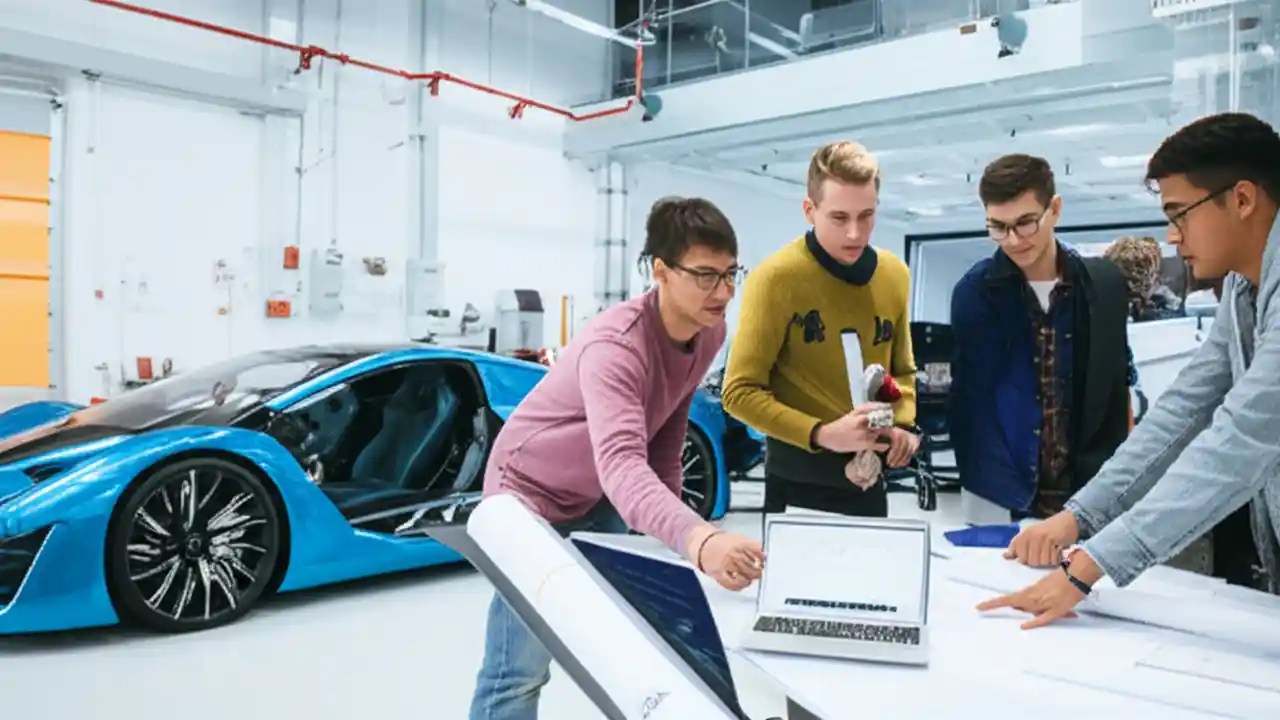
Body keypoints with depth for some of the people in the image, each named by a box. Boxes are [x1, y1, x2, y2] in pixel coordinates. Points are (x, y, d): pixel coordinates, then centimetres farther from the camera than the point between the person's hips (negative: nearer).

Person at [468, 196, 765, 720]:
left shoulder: (711, 332, -11)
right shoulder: (615, 346, -36)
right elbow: (621, 466, -51)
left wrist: (669, 524, 4)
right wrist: (698, 539, -67)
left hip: (598, 500, 7)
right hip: (531, 493, -7)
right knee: (521, 669, -8)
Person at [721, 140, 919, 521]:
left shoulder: (895, 274, 4)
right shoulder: (776, 278, -15)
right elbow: (740, 392, -15)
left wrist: (904, 422, -1)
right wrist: (821, 434, -23)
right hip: (800, 478, -5)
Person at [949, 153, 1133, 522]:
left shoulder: (1105, 284, 0)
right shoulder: (975, 292, -9)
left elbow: (1117, 384, 12)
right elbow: (974, 398, -10)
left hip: (1088, 493, 3)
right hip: (1002, 499, -2)